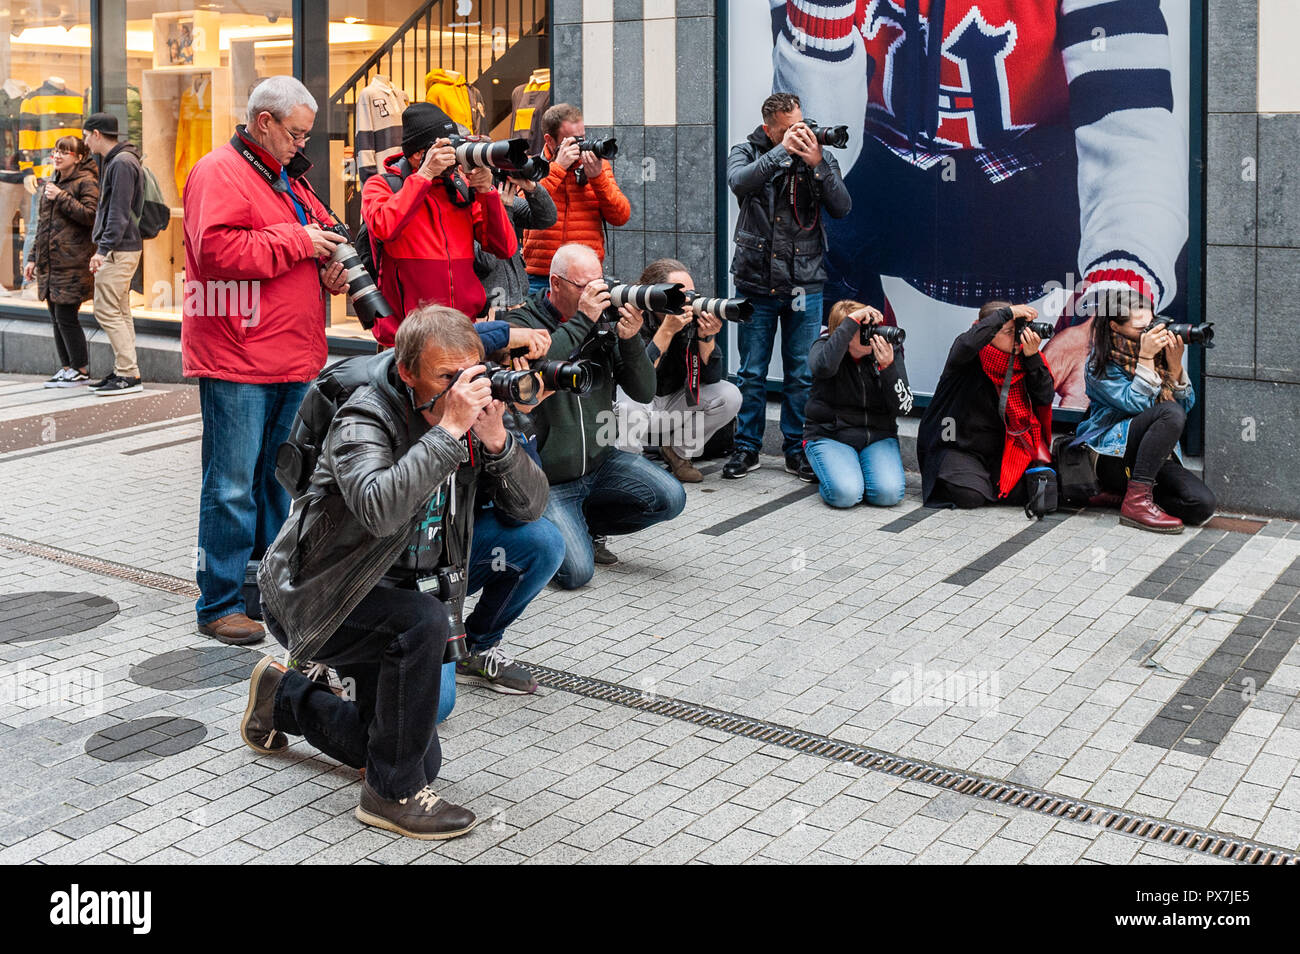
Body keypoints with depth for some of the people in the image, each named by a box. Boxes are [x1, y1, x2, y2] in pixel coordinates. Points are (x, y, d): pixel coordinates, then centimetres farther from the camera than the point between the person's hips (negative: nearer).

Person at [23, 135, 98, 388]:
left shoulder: (86, 182, -5)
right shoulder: (51, 183, 19)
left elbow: (90, 215, -18)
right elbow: (43, 223, 23)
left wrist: (62, 197, -17)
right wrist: (33, 258, 19)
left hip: (72, 263, -8)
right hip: (49, 262, 8)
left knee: (66, 317, -8)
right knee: (56, 318, 9)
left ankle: (81, 369, 3)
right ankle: (66, 367, 17)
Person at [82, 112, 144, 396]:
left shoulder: (121, 163, -14)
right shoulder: (112, 161, 18)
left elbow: (119, 212, -20)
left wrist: (103, 249, -22)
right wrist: (103, 247, 19)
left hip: (119, 250, -10)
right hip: (119, 249, 10)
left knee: (107, 310, -10)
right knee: (120, 312, 12)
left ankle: (129, 374, -9)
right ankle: (123, 370, 16)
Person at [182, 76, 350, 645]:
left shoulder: (289, 178, 20)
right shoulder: (219, 173, -8)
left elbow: (314, 238, 30)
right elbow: (218, 249, -22)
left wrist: (328, 269, 6)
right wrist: (297, 242, -15)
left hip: (293, 361, 9)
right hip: (236, 362, -9)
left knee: (281, 481, 15)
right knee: (232, 486, -5)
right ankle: (219, 605, 4)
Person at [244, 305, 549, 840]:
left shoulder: (468, 417, -6)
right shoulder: (364, 421, -25)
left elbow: (530, 507, -11)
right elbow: (380, 509, -45)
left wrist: (495, 439, -27)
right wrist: (448, 430, -43)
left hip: (388, 593, 7)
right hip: (310, 596, -7)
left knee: (420, 760, 11)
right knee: (423, 621, -37)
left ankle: (285, 698, 36)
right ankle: (394, 796, -19)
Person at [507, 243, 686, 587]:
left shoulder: (604, 322, 3)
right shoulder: (522, 322, -8)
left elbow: (644, 392, 0)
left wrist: (630, 340, -17)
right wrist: (582, 320, -26)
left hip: (601, 462, 5)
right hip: (548, 480, -5)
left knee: (671, 498, -14)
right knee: (577, 572, -18)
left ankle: (587, 521, 10)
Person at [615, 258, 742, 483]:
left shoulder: (694, 318, -10)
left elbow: (712, 378, -9)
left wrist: (706, 337, -27)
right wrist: (667, 330, -38)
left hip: (673, 403, 5)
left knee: (729, 396, -15)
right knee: (628, 409, -39)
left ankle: (680, 451, 6)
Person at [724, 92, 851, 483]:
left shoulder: (819, 155, 5)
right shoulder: (747, 153, 2)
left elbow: (841, 208, -6)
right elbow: (740, 182, -21)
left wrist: (817, 164, -16)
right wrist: (783, 151, -22)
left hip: (804, 284, 1)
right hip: (755, 282, -1)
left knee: (802, 375, 5)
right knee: (752, 373, 7)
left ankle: (797, 450, 17)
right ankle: (747, 448, 18)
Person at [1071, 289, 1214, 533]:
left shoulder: (1160, 351, 10)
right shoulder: (1100, 364, -4)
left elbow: (1187, 404, 7)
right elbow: (1136, 403, -17)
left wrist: (1175, 365, -8)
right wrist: (1145, 358, -19)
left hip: (1156, 457, 5)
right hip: (1112, 455, -5)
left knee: (1203, 505, -20)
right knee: (1170, 412, -31)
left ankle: (1138, 490, 5)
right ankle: (1136, 502, -29)